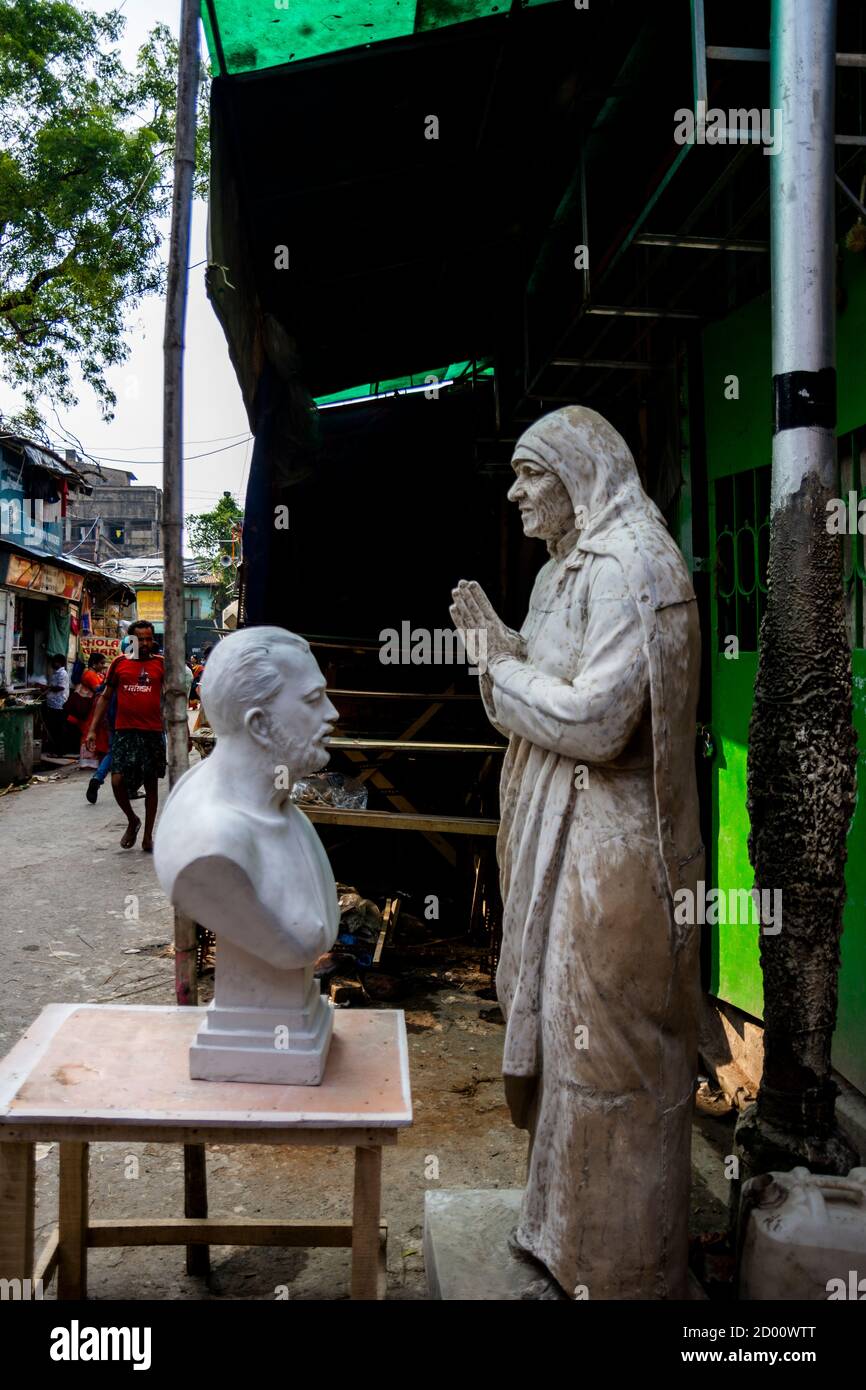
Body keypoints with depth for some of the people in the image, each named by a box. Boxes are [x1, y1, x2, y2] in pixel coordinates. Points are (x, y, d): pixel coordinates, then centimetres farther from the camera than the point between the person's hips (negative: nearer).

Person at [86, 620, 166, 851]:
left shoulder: (161, 663, 4)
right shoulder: (119, 663, 6)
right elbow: (105, 697, 11)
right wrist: (93, 729, 5)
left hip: (153, 732, 0)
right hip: (124, 731, 0)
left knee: (151, 784, 7)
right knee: (117, 780, -11)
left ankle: (147, 836, 19)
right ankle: (132, 821, 17)